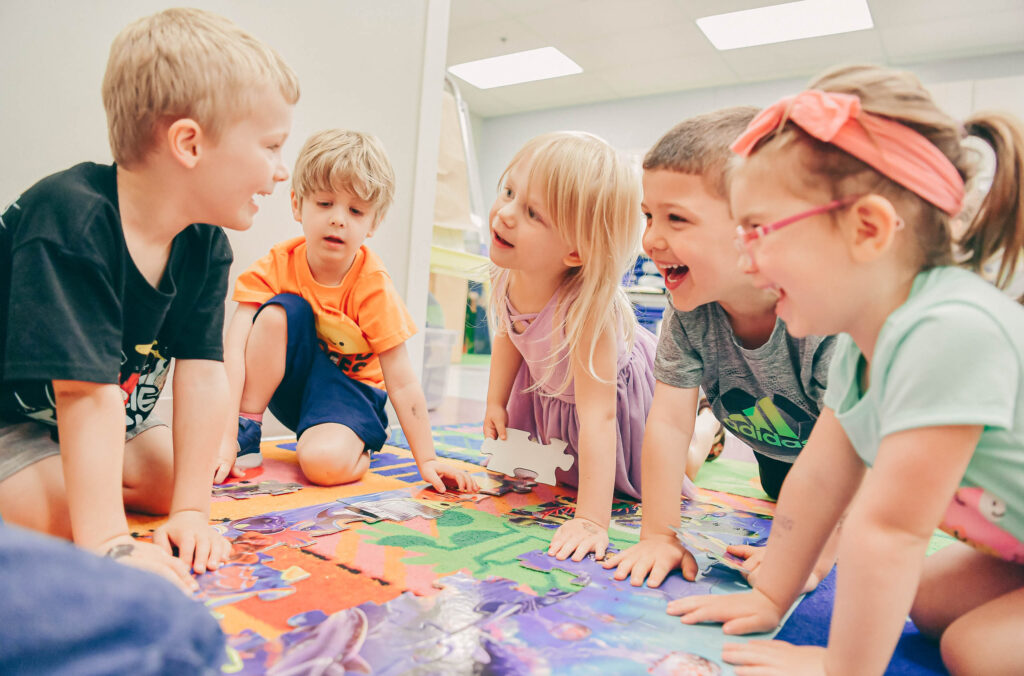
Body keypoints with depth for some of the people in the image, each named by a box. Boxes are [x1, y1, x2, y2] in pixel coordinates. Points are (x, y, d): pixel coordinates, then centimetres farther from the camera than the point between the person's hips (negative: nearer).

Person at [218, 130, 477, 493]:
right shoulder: (276, 267, -16)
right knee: (282, 311, -27)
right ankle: (246, 429, -13)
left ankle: (358, 448, 3)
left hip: (348, 385, -3)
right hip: (290, 382, 3)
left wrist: (427, 460, -20)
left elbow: (402, 382, -20)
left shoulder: (373, 287, -21)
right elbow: (234, 350, -23)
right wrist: (224, 438, -33)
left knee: (325, 462, -34)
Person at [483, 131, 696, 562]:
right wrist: (496, 403, -3)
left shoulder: (588, 307, -45)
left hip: (624, 391, -5)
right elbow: (508, 337, -2)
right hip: (549, 386, 6)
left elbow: (598, 417, -46)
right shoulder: (506, 275, -26)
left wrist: (592, 520, -47)